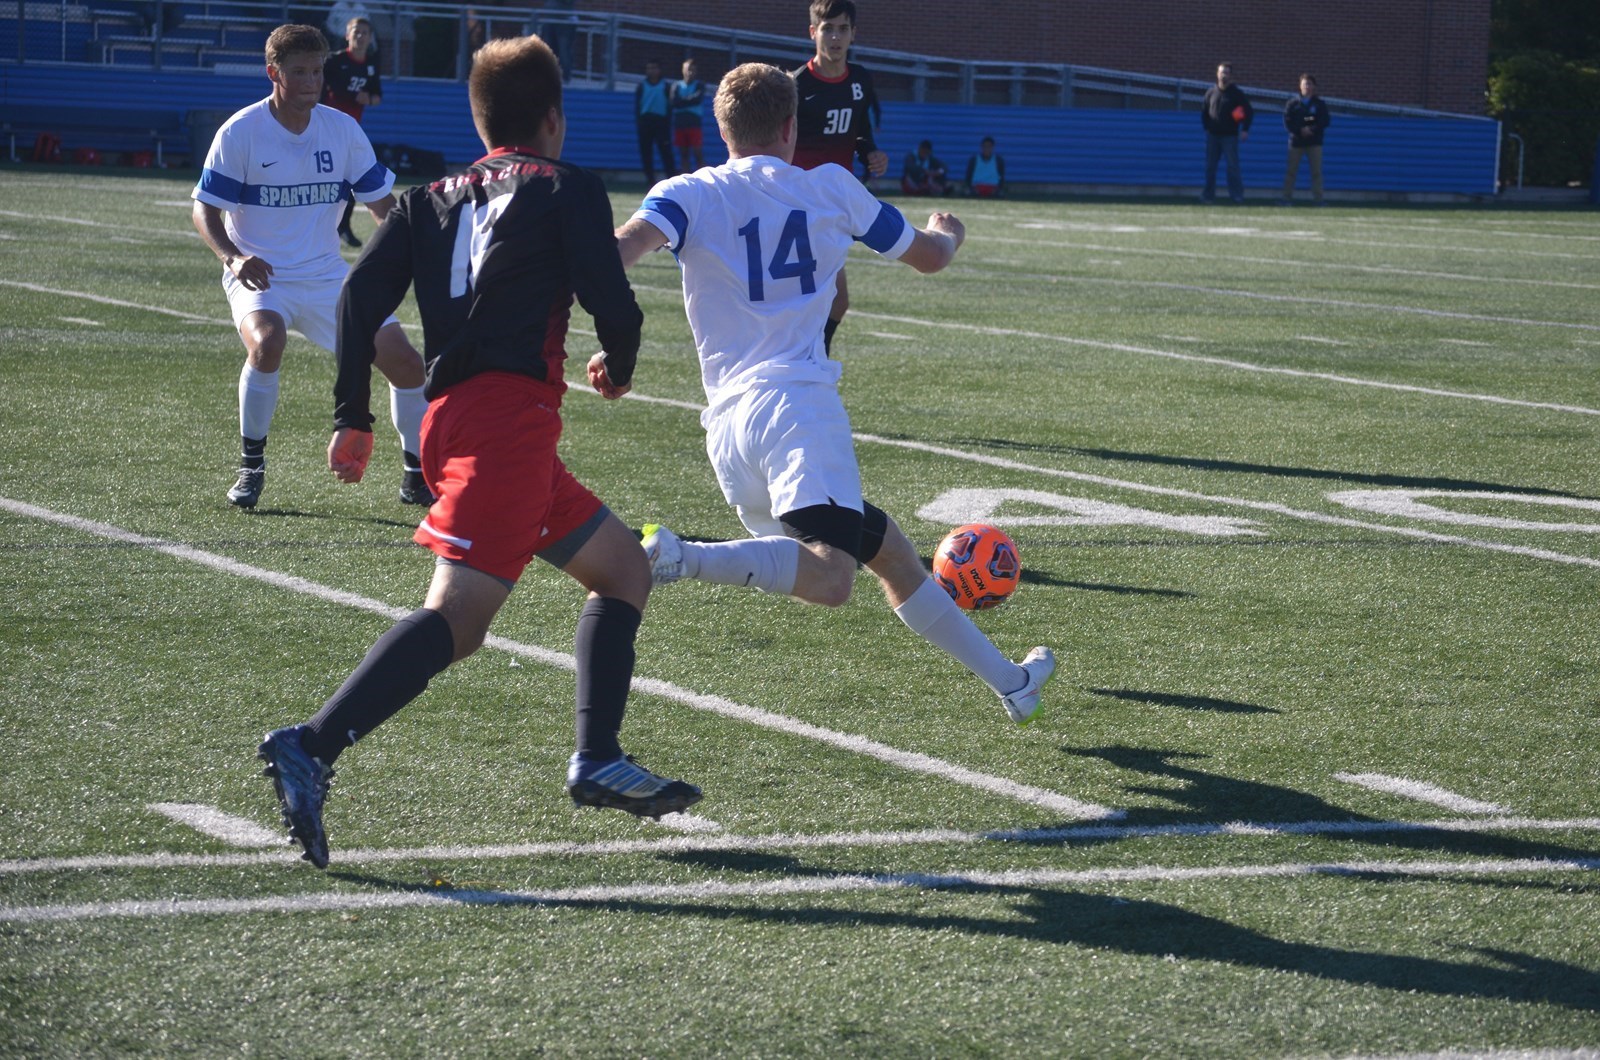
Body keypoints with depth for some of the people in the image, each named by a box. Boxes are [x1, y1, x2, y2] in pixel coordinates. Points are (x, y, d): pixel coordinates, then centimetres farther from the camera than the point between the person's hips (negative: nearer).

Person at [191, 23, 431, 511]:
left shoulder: (343, 130, 0)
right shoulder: (240, 132, -11)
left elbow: (382, 204, 7)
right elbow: (205, 210, -9)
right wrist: (232, 257, -28)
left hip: (326, 276, 4)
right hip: (259, 276, -4)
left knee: (405, 361, -6)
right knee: (267, 342, -35)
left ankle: (420, 478, 15)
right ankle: (251, 467, -15)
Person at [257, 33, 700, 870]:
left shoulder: (432, 201, 21)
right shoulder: (567, 189, 7)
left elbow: (362, 297, 10)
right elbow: (612, 302, -4)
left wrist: (352, 418, 12)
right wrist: (618, 369, 18)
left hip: (451, 417, 8)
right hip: (513, 415, -8)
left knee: (623, 567, 20)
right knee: (458, 616, -18)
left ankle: (598, 762, 12)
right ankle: (311, 748, -33)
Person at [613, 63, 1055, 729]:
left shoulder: (689, 195, 12)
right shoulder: (829, 188, 13)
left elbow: (625, 244, -12)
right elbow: (929, 256, 26)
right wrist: (948, 231, 49)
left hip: (726, 423, 5)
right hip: (795, 402, -5)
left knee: (887, 550, 17)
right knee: (829, 578, -25)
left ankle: (1007, 679, 20)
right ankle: (683, 558, -44)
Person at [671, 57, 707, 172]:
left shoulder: (699, 85, 5)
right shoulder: (677, 85, 10)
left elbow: (698, 100, -11)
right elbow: (674, 102, -3)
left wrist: (683, 101, -3)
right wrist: (689, 100, -7)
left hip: (695, 123, -3)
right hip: (680, 124, 3)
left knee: (698, 154, -7)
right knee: (684, 154, 6)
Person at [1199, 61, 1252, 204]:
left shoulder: (1237, 93, -1)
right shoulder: (1211, 92, 9)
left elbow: (1249, 112, 0)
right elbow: (1204, 110, 19)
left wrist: (1245, 130, -8)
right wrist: (1206, 126, 9)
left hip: (1230, 136, -4)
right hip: (1212, 135, 4)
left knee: (1233, 166, -7)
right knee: (1210, 166, 4)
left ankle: (1237, 195, -4)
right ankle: (1208, 194, 10)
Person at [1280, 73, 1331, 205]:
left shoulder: (1320, 104, 7)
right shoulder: (1292, 103, 6)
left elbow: (1325, 121, -1)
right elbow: (1287, 122, -2)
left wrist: (1312, 130, -15)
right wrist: (1300, 130, -16)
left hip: (1314, 143, 0)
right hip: (1296, 141, 0)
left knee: (1316, 172, -3)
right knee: (1291, 171, -1)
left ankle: (1318, 199, -1)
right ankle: (1287, 198, 2)